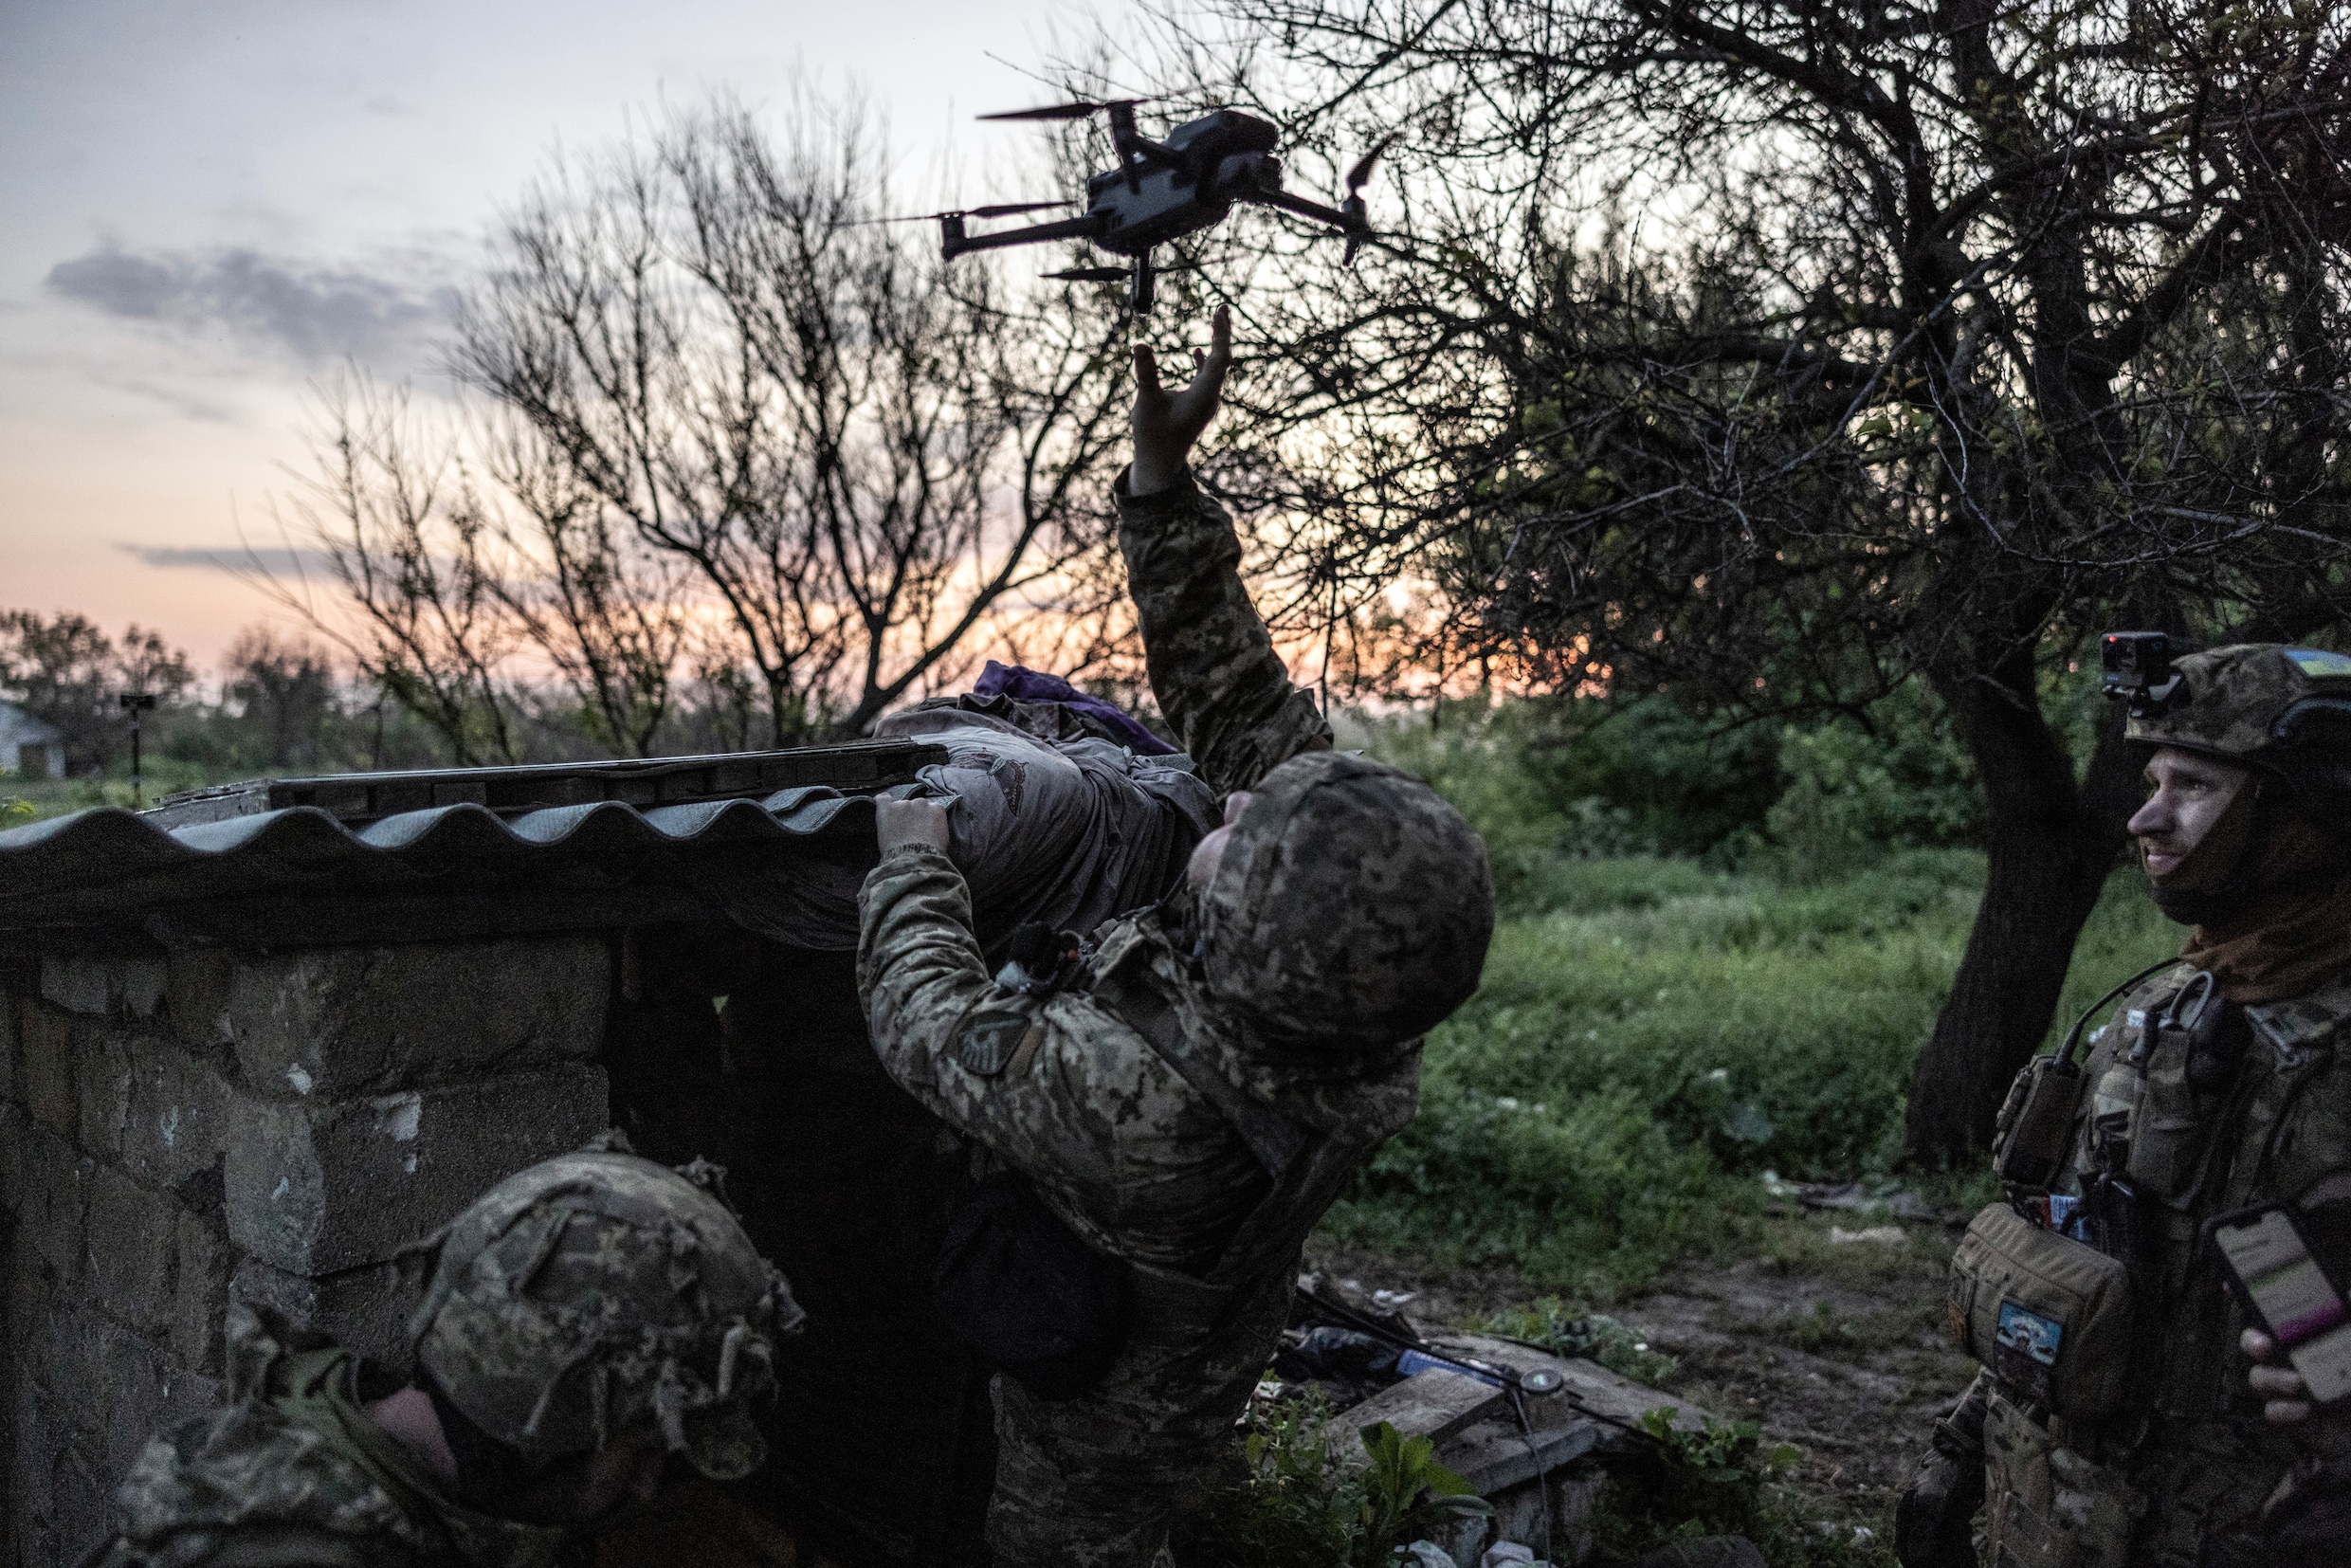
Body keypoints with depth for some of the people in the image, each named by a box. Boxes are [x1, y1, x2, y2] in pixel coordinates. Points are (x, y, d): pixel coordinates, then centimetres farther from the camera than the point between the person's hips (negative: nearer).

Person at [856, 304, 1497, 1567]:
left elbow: (930, 1023, -28)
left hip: (1095, 1426, -4)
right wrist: (1162, 484, -23)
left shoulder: (1121, 1099, -48)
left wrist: (913, 854, -11)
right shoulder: (1375, 1023, -31)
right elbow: (1246, 711, -23)